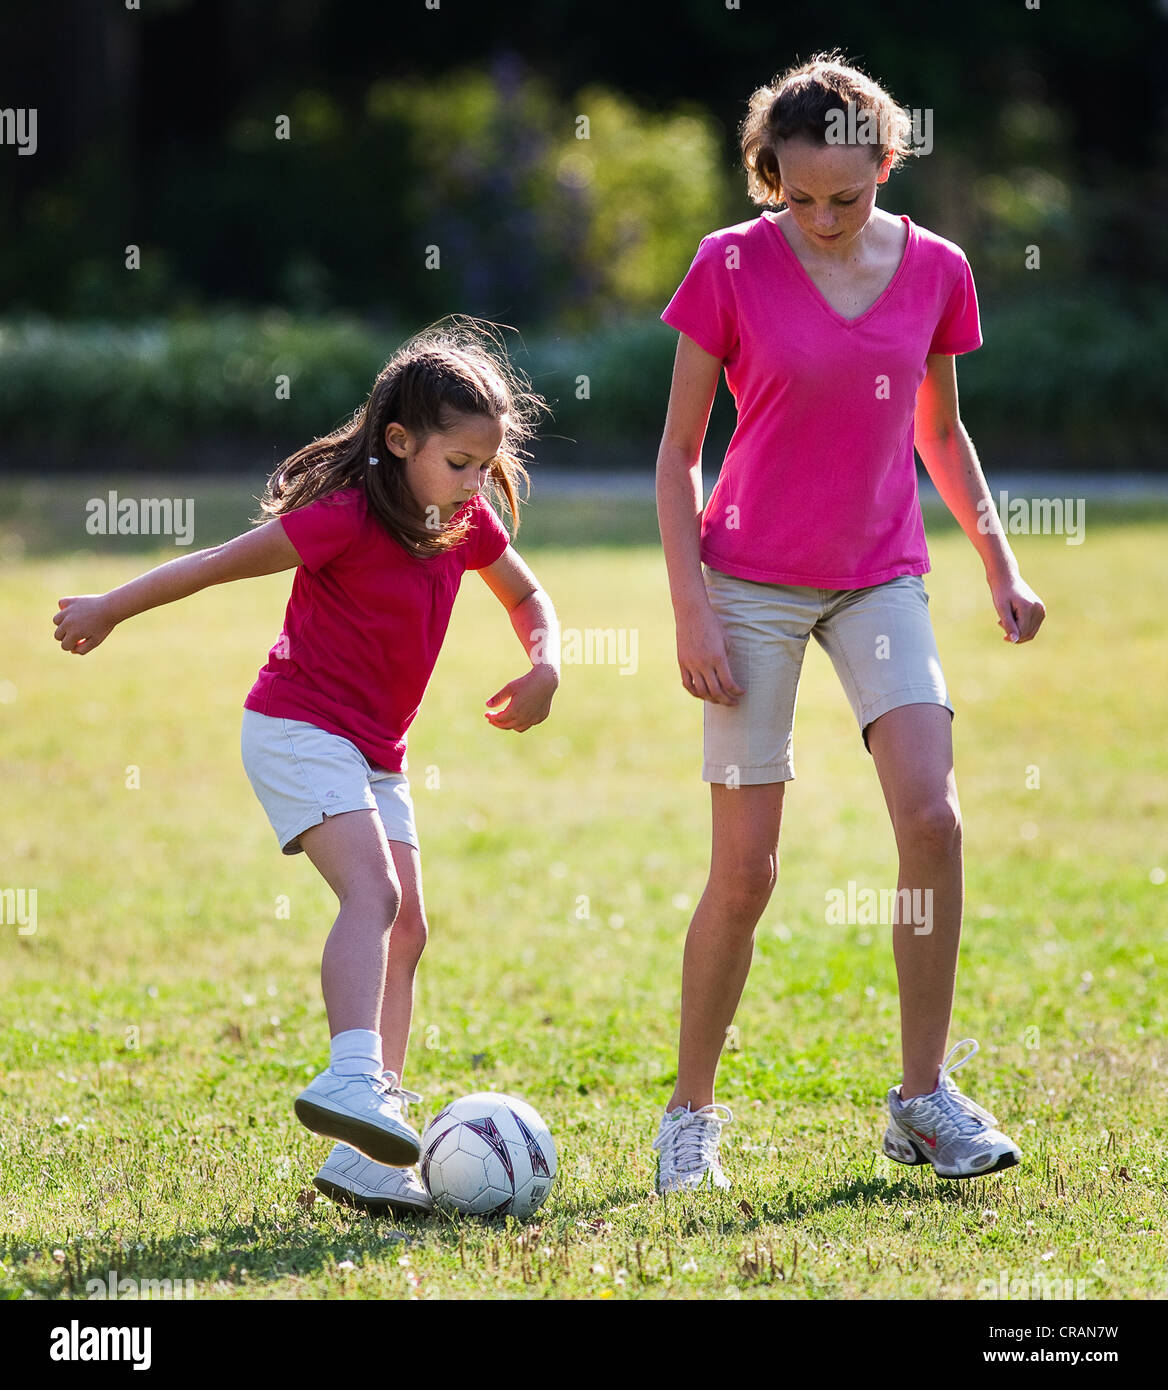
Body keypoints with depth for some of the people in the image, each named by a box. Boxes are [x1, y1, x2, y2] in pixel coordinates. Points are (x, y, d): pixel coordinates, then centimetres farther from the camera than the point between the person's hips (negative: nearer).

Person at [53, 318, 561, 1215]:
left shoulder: (466, 520, 3)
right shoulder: (348, 517, -20)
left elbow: (527, 595, 21)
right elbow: (220, 563, -13)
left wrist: (544, 665, 0)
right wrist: (109, 611, -6)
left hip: (374, 753, 8)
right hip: (300, 729, -8)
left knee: (406, 932, 3)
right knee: (374, 890, -28)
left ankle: (366, 1158, 2)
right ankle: (350, 1078, -45)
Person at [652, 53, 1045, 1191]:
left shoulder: (933, 270, 1)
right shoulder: (731, 266, -7)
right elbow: (678, 450, -2)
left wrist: (999, 562, 12)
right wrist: (689, 608, -8)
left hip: (882, 577, 3)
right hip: (753, 582, -2)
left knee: (931, 817, -16)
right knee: (746, 869, -3)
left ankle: (924, 1099, -5)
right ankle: (689, 1115, 13)